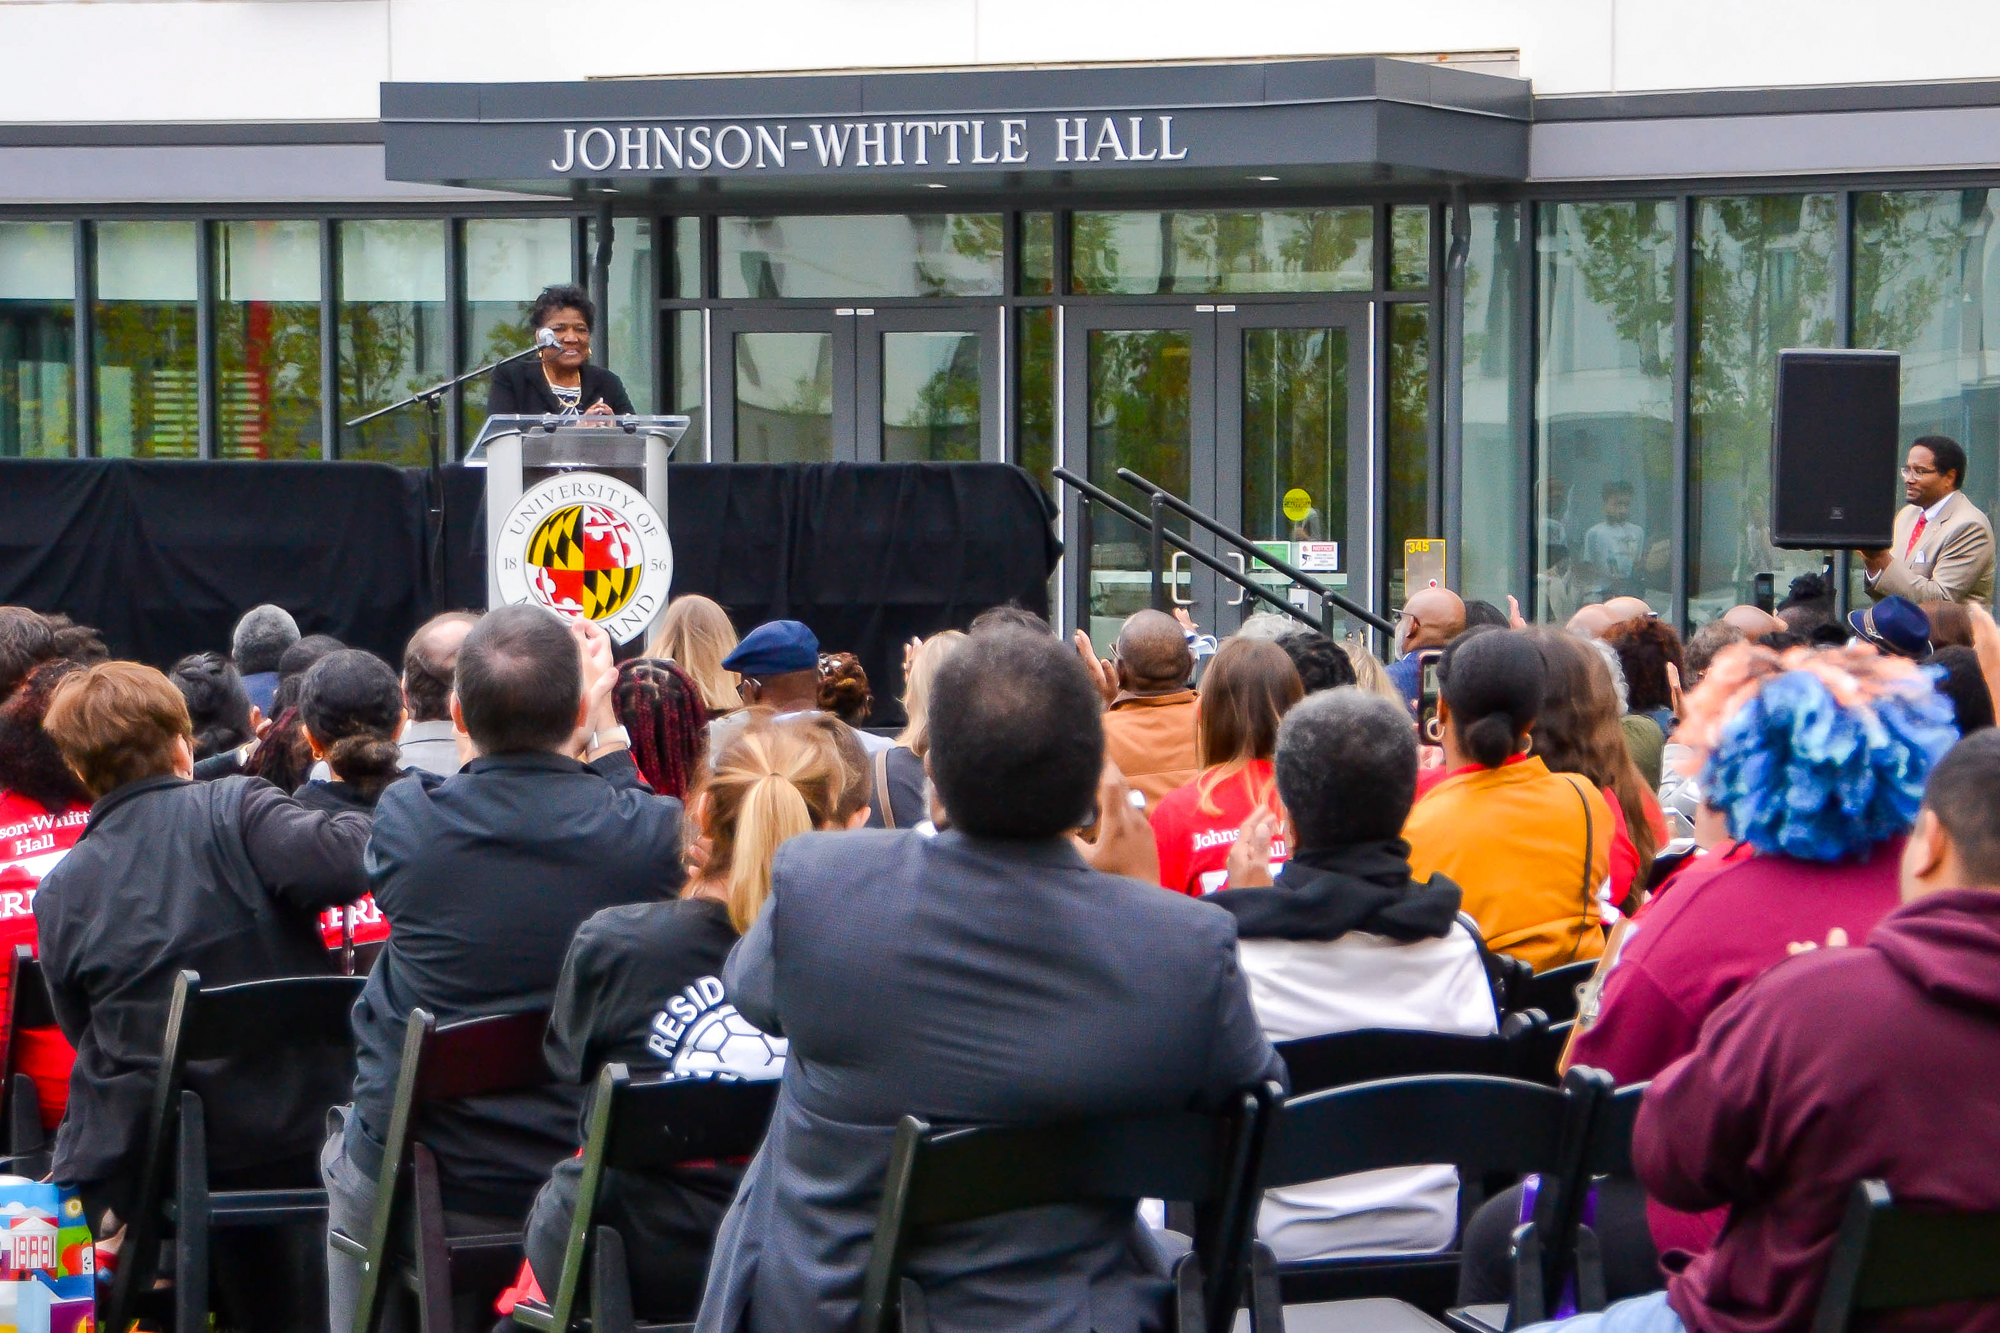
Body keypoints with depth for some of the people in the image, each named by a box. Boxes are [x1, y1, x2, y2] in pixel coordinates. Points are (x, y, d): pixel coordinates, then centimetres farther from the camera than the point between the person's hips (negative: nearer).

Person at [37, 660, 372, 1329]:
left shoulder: (60, 891, -1)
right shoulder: (234, 810, -9)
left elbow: (80, 1031, 9)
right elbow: (341, 860, -25)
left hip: (139, 1167, 1)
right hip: (296, 1138, -1)